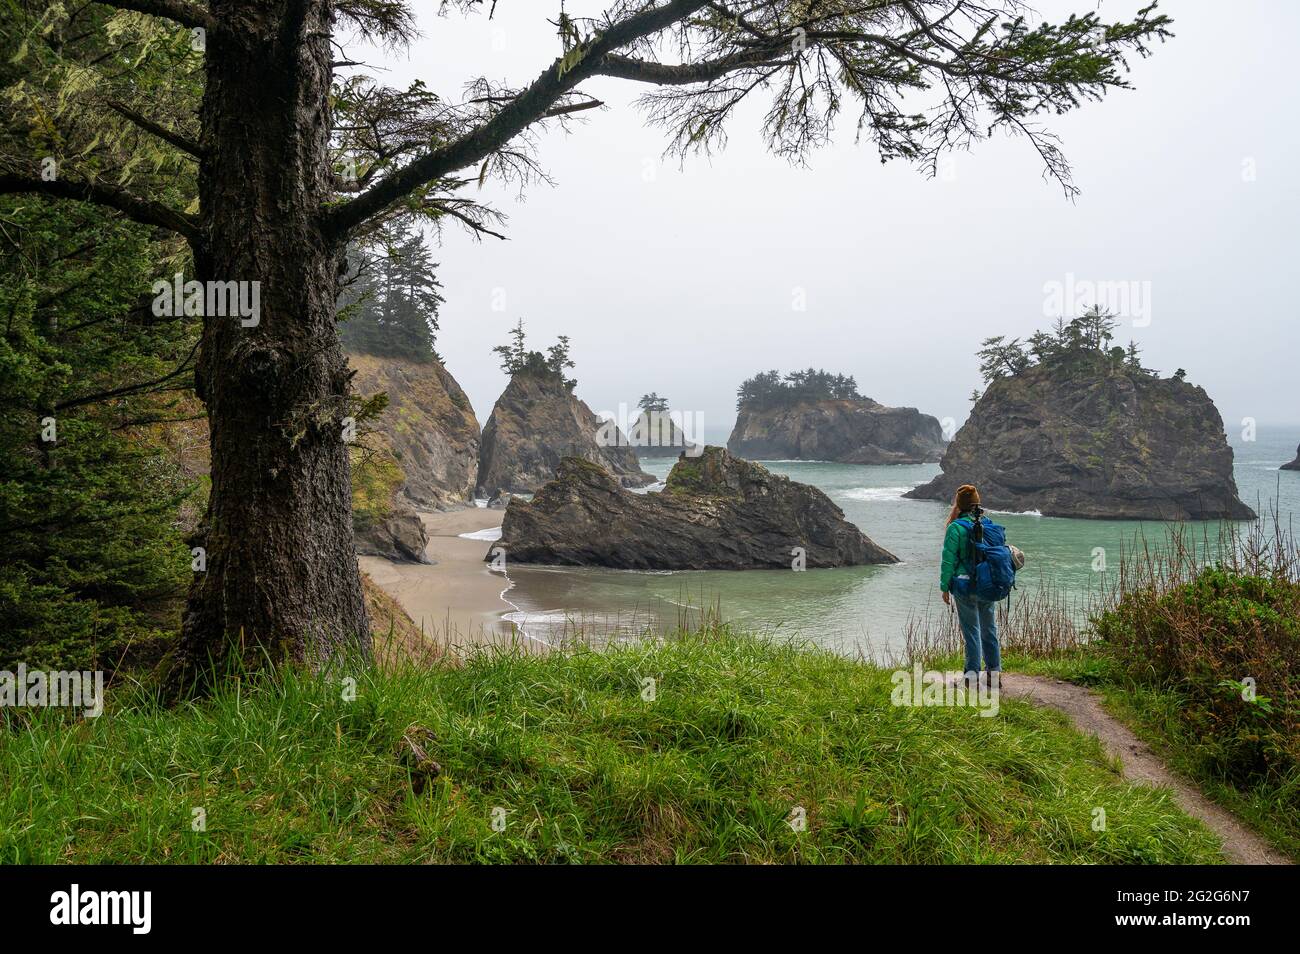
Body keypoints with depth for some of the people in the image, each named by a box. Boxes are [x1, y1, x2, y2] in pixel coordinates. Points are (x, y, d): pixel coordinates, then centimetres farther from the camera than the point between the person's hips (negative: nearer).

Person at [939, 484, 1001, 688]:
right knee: (989, 630, 14)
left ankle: (973, 674, 6)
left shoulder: (956, 528, -11)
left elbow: (949, 560, -11)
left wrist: (945, 587, -3)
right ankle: (994, 673, 18)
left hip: (965, 586, -5)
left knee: (971, 631, 3)